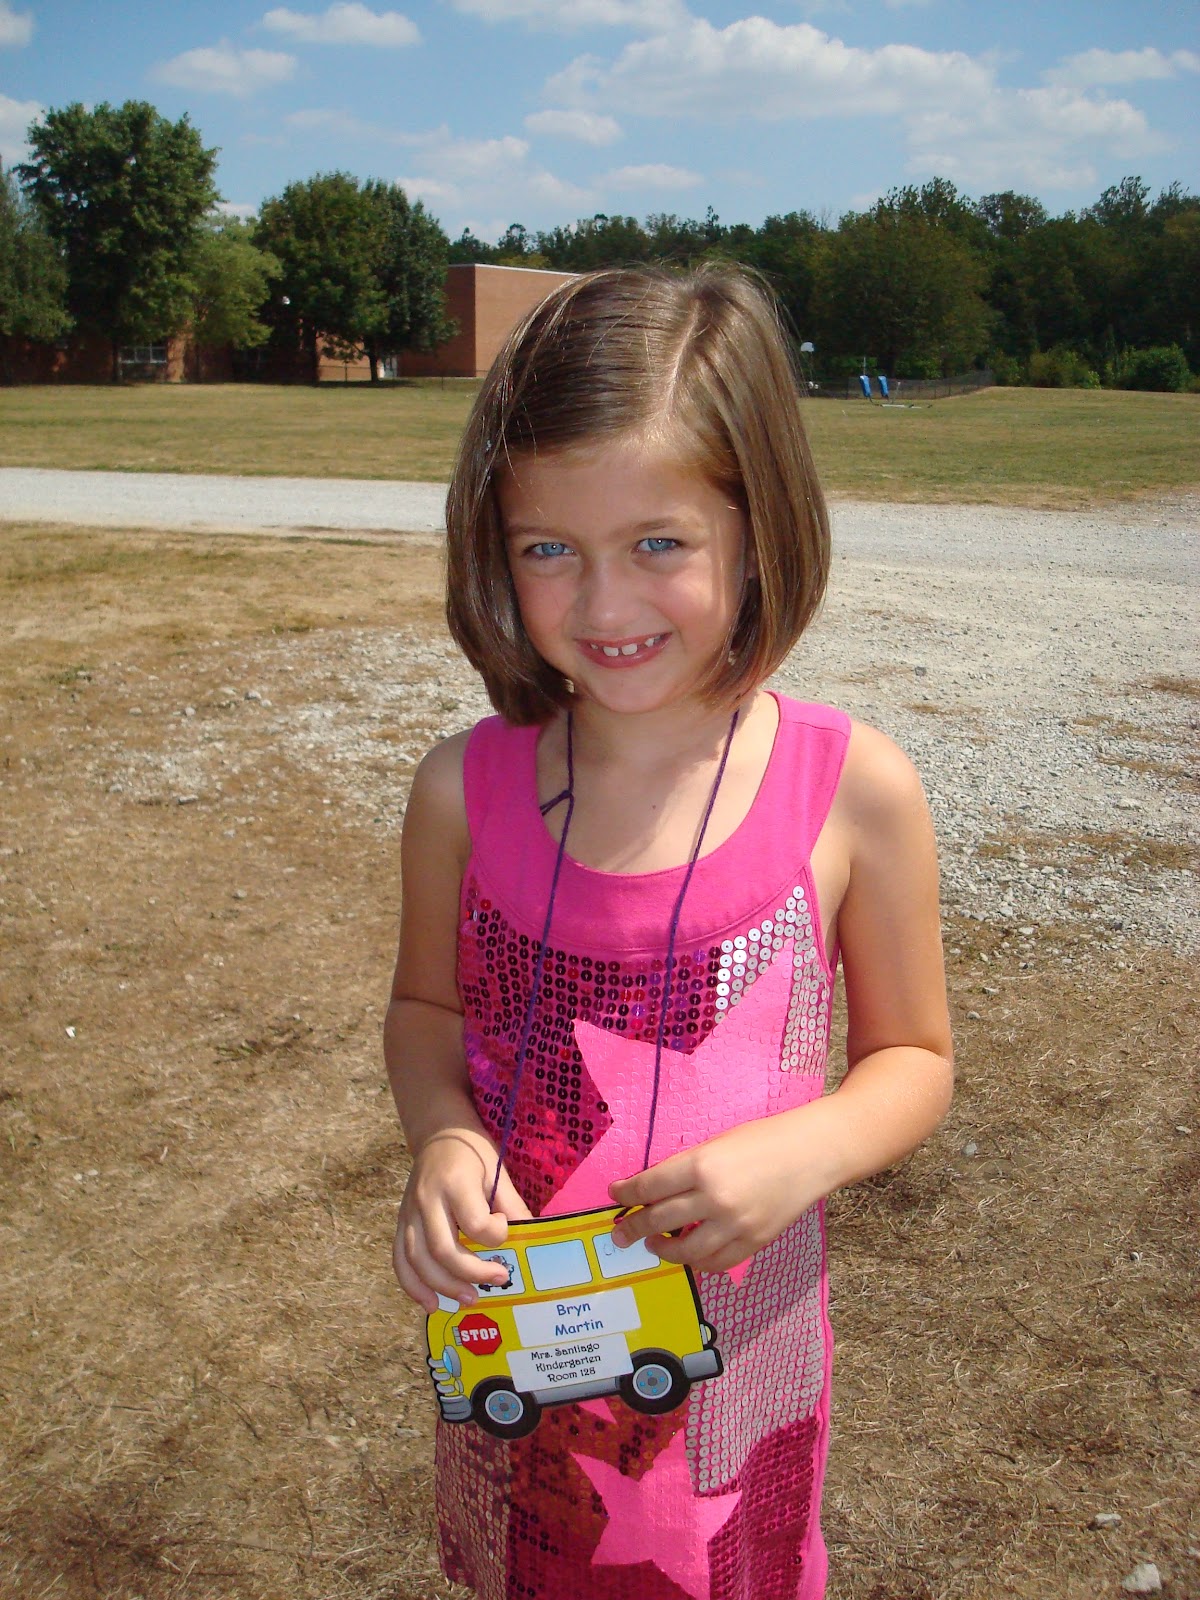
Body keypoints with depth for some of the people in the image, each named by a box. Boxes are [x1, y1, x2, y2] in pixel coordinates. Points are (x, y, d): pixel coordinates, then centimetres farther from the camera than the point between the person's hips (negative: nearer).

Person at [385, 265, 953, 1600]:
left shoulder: (855, 792, -17)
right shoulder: (467, 789, -12)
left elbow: (913, 1057, -4)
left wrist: (802, 1151, -23)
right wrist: (439, 1137, -15)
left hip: (740, 1333, -1)